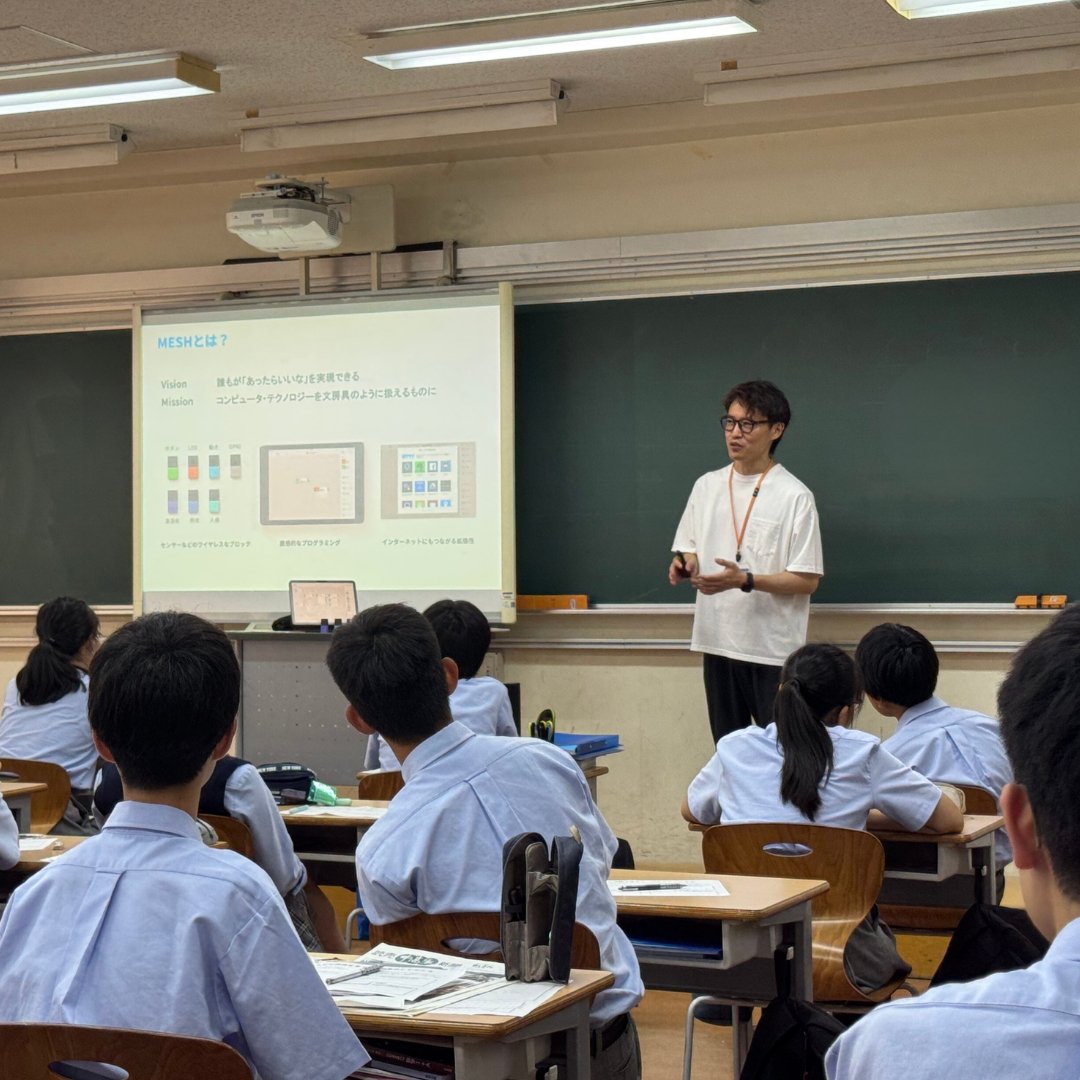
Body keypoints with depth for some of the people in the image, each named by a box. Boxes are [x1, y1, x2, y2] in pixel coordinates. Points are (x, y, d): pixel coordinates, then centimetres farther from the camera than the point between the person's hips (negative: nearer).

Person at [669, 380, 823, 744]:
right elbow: (689, 548, 17)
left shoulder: (795, 496, -8)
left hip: (773, 648, -5)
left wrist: (745, 580, -22)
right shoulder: (707, 486, 8)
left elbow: (807, 580, -10)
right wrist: (684, 565, -6)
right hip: (716, 640, 5)